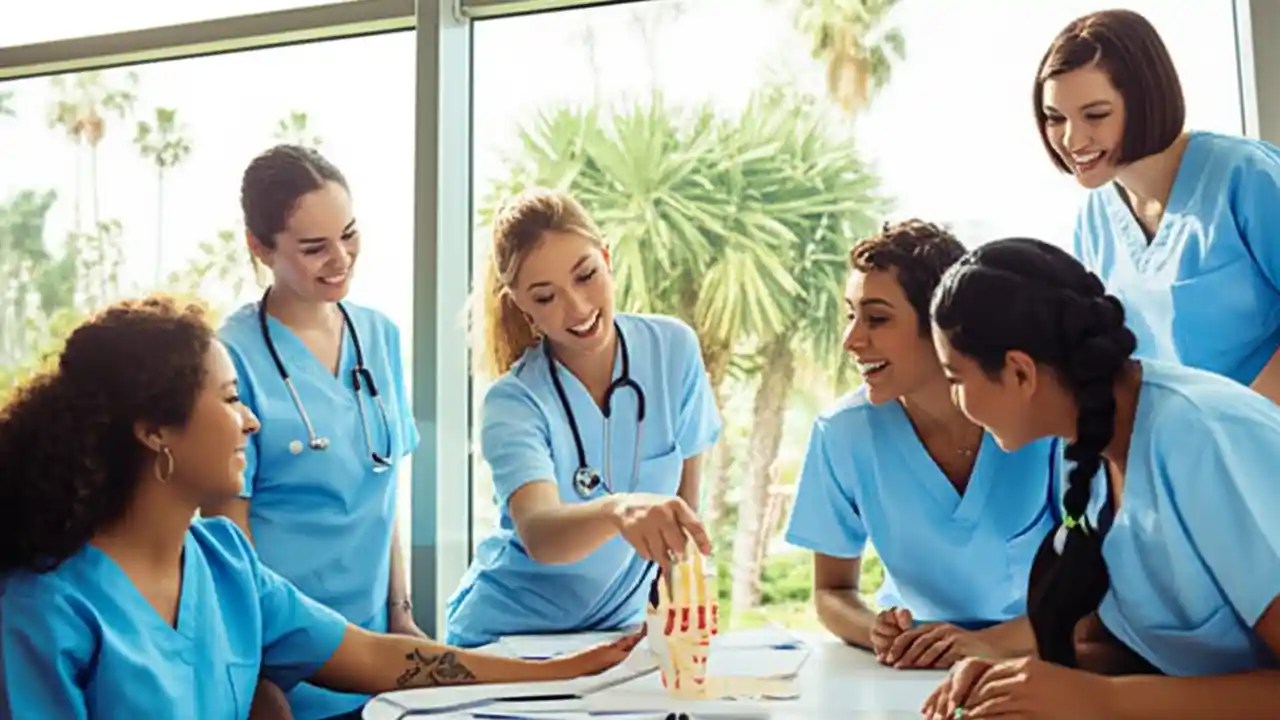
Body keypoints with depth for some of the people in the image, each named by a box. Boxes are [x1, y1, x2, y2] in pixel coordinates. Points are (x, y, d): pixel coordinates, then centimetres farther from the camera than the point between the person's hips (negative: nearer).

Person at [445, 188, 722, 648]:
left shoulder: (674, 349, -7)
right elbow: (539, 533, -33)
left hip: (616, 628, 3)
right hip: (506, 636, -3)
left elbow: (685, 501, 4)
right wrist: (618, 509, -52)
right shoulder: (513, 403, -16)